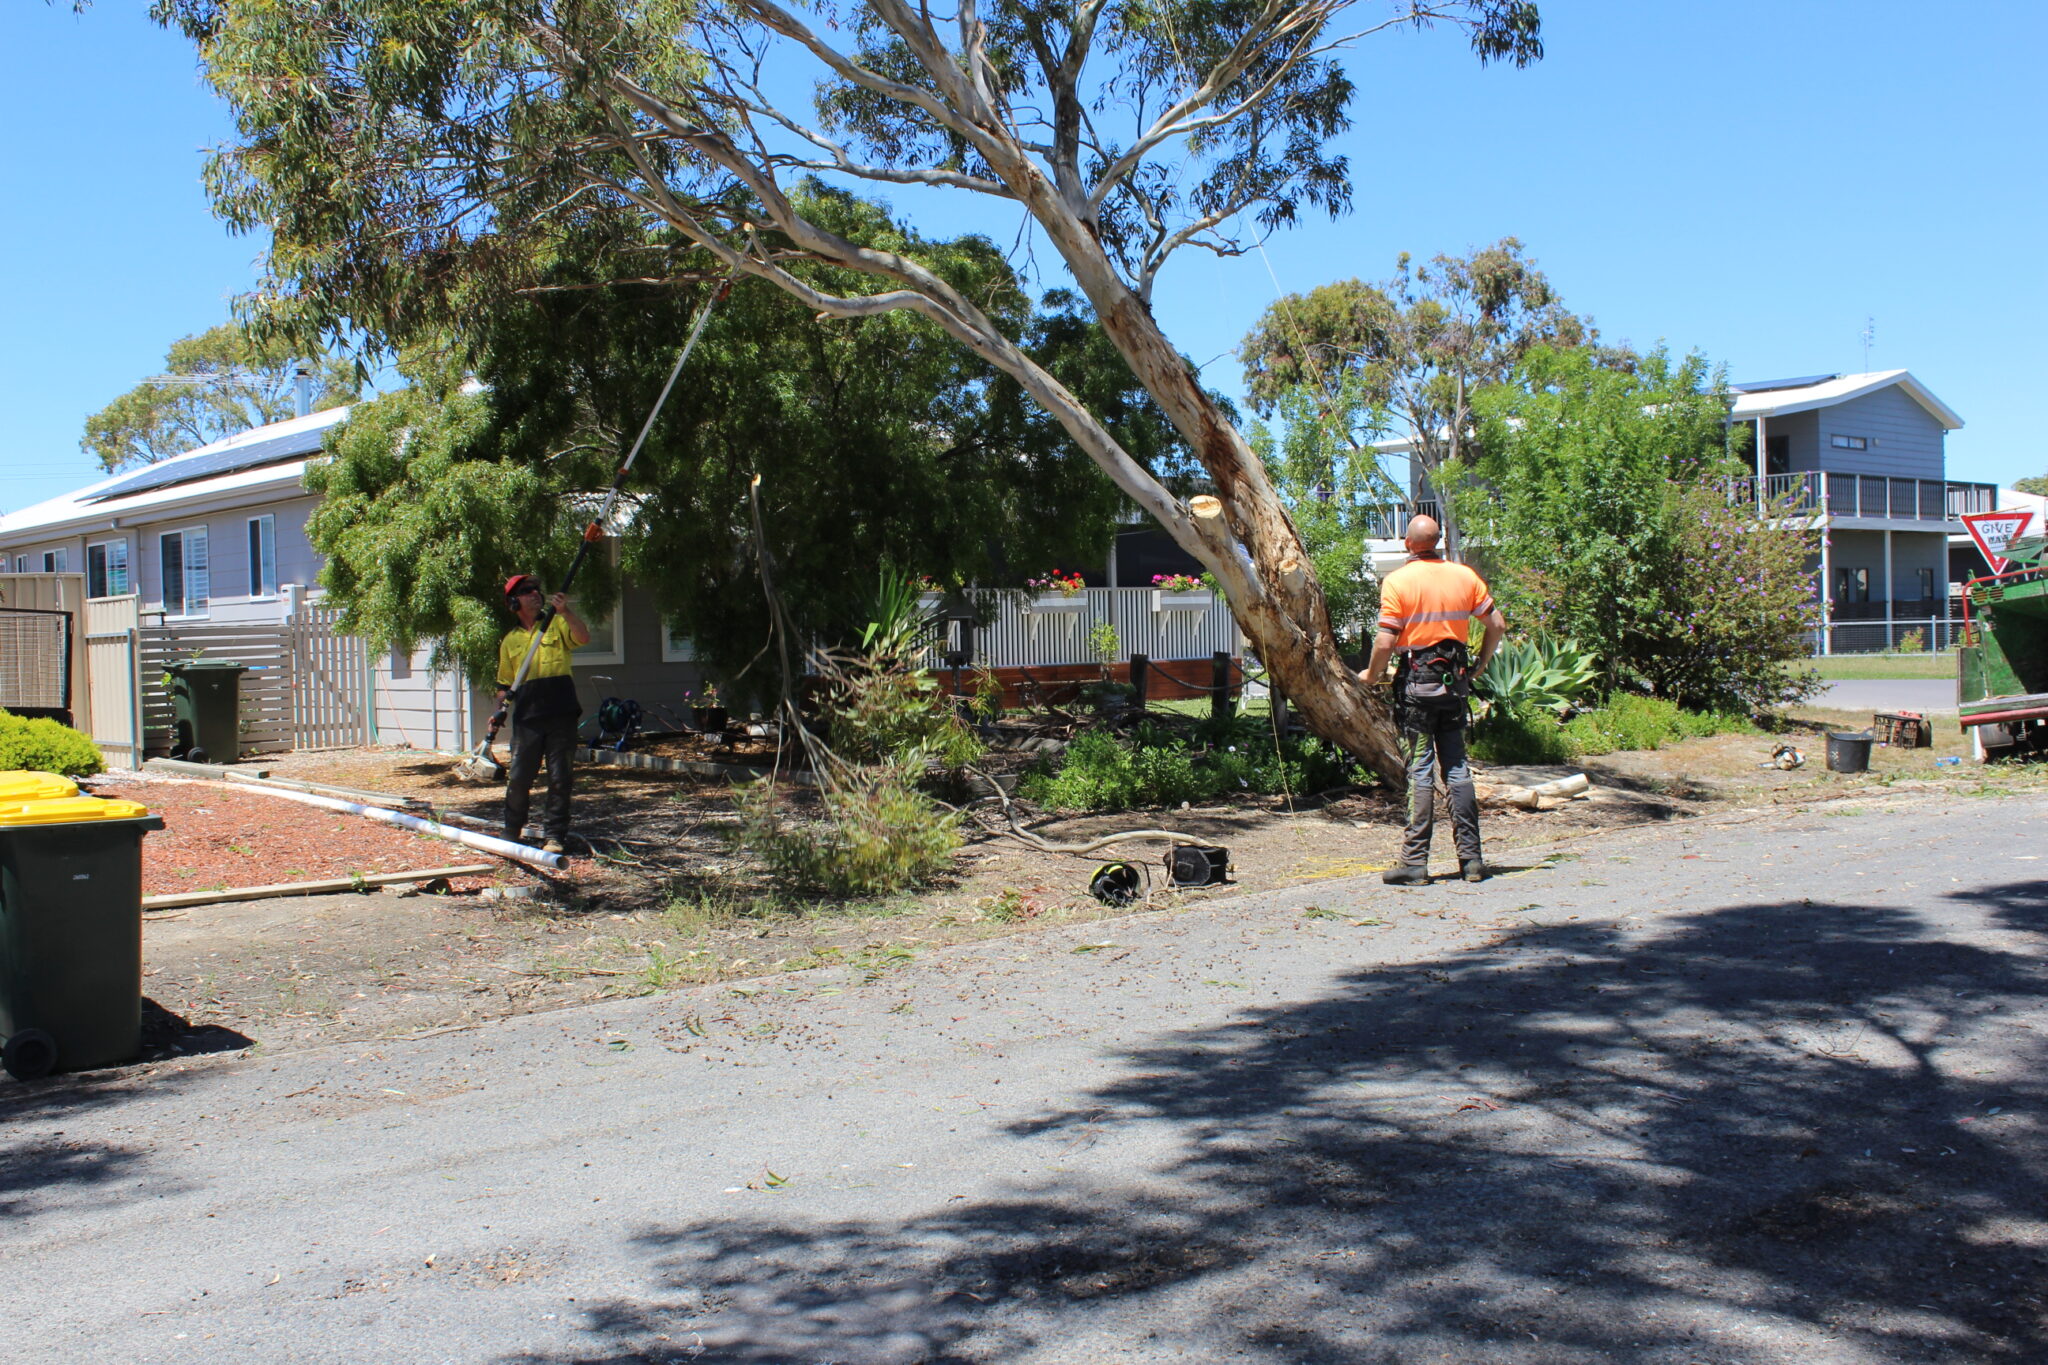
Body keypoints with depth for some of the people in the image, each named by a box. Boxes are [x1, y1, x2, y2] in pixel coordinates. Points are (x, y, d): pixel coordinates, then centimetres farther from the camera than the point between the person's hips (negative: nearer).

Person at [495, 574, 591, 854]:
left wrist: (564, 611, -24)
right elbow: (505, 684, 20)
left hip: (561, 715, -2)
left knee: (559, 779, 1)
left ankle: (555, 835, 9)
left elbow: (584, 637, -12)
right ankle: (512, 832, 19)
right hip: (527, 717, 2)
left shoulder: (557, 625, 8)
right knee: (518, 778, 2)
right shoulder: (510, 640, 16)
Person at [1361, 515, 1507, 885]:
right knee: (1457, 767, 10)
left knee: (1420, 769, -3)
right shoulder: (1465, 576, 5)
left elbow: (1385, 641, -14)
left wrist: (1372, 675, 3)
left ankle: (1414, 862, -3)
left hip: (1416, 681, -4)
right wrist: (1479, 665, 20)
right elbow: (1497, 625, 8)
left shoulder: (1398, 581, -8)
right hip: (1455, 681, 4)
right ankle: (1471, 858, 11)